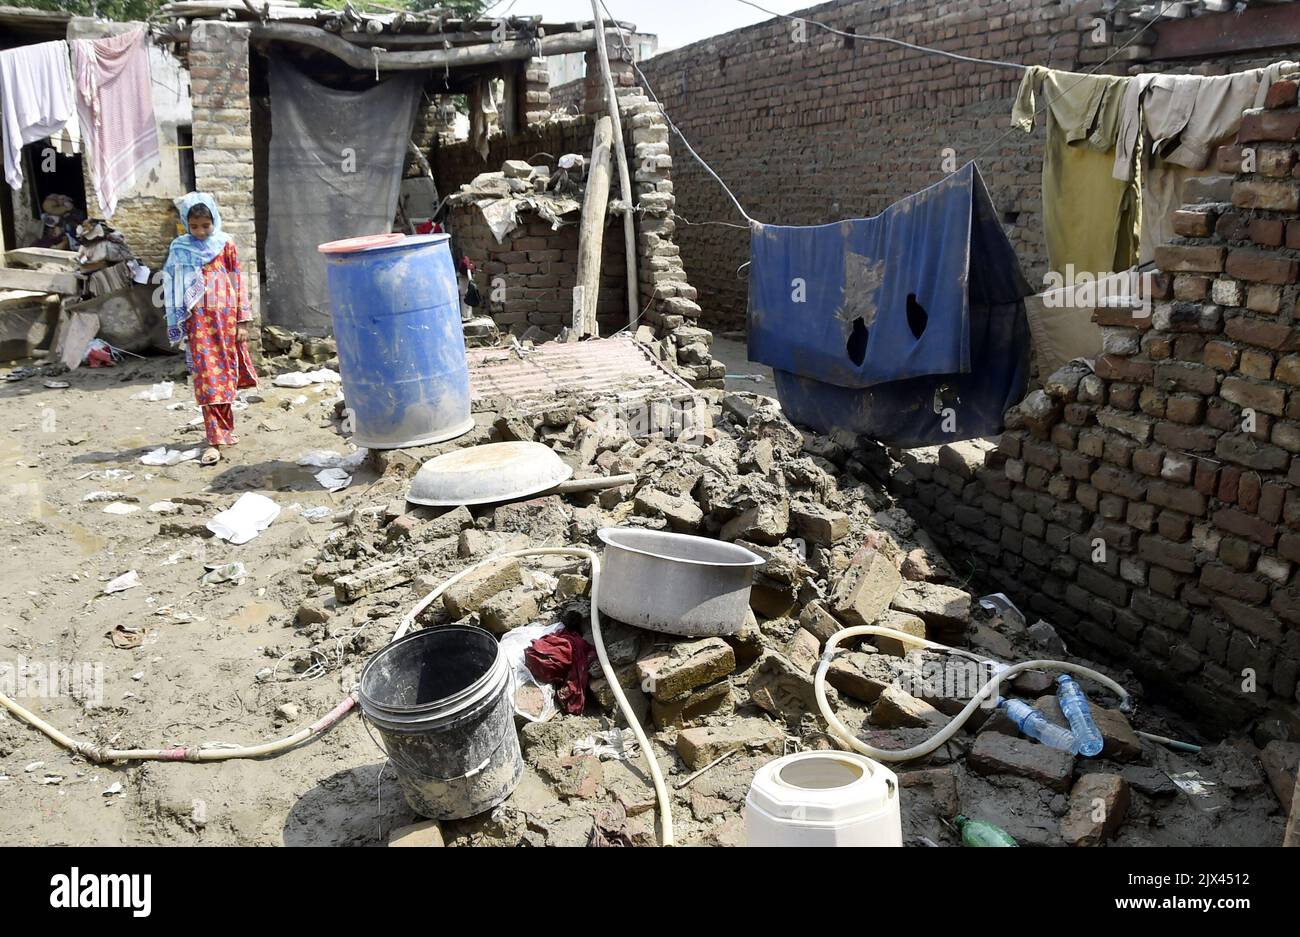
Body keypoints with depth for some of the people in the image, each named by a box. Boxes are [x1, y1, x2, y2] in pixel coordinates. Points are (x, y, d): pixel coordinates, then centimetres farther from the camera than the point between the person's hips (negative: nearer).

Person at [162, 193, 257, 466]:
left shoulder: (225, 245, 3)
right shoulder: (180, 249, 5)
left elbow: (238, 282, 4)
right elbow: (172, 287, 8)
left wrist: (242, 321, 1)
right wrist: (177, 326, 5)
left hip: (226, 317, 0)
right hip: (198, 319, 0)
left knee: (225, 373, 6)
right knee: (206, 376, -4)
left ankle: (222, 431, 18)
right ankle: (216, 438, -4)